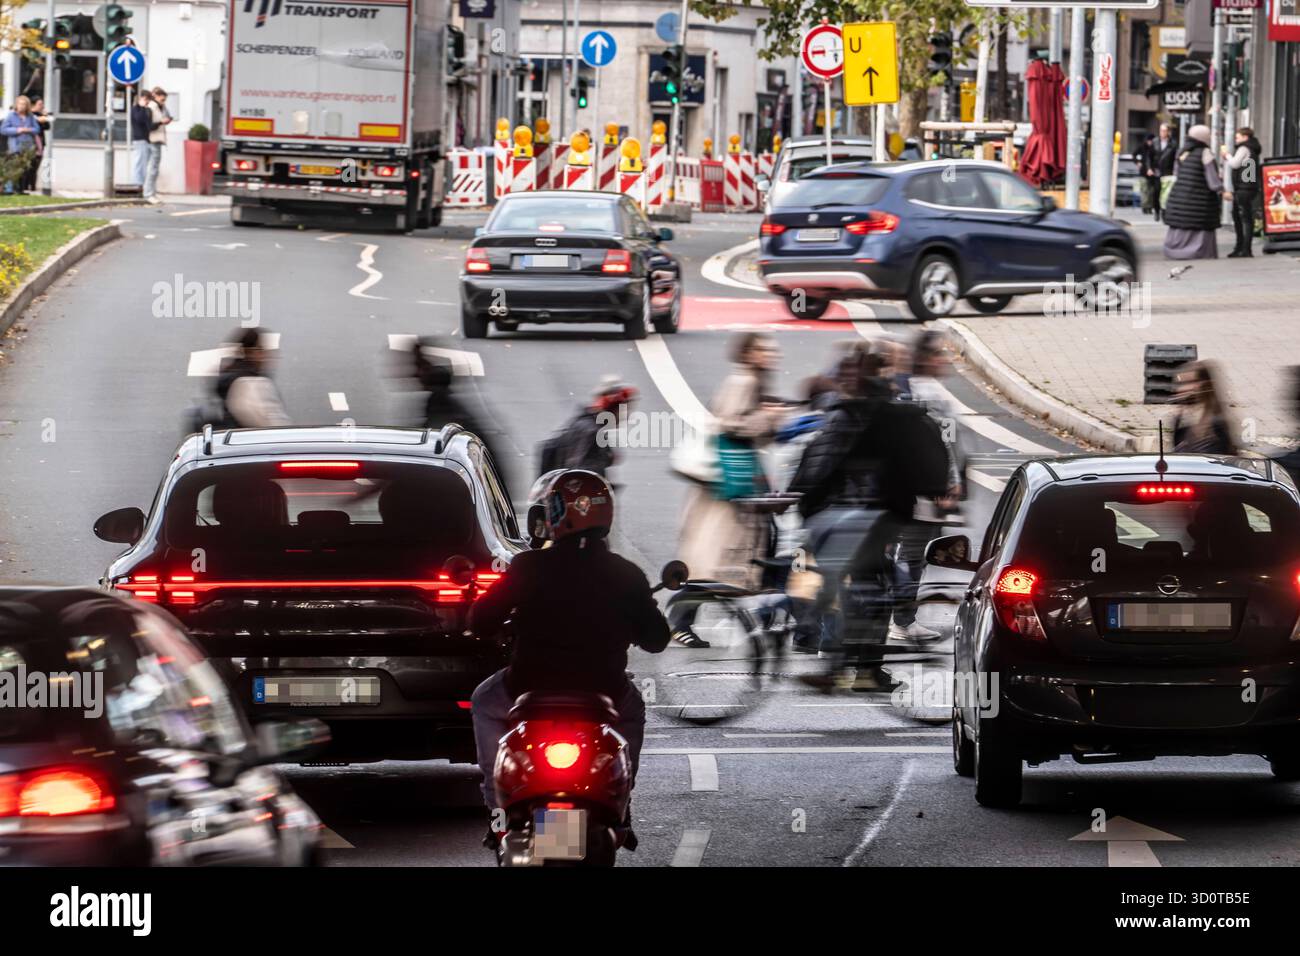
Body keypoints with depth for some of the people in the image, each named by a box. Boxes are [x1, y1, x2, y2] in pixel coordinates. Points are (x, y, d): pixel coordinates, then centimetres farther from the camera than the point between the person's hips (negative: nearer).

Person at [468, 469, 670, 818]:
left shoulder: (529, 567, -12)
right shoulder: (626, 576, -5)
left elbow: (481, 624, -6)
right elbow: (655, 640, 5)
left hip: (530, 691, -2)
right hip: (603, 694, 2)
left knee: (485, 703, 32)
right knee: (631, 712, 37)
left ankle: (497, 802, 25)